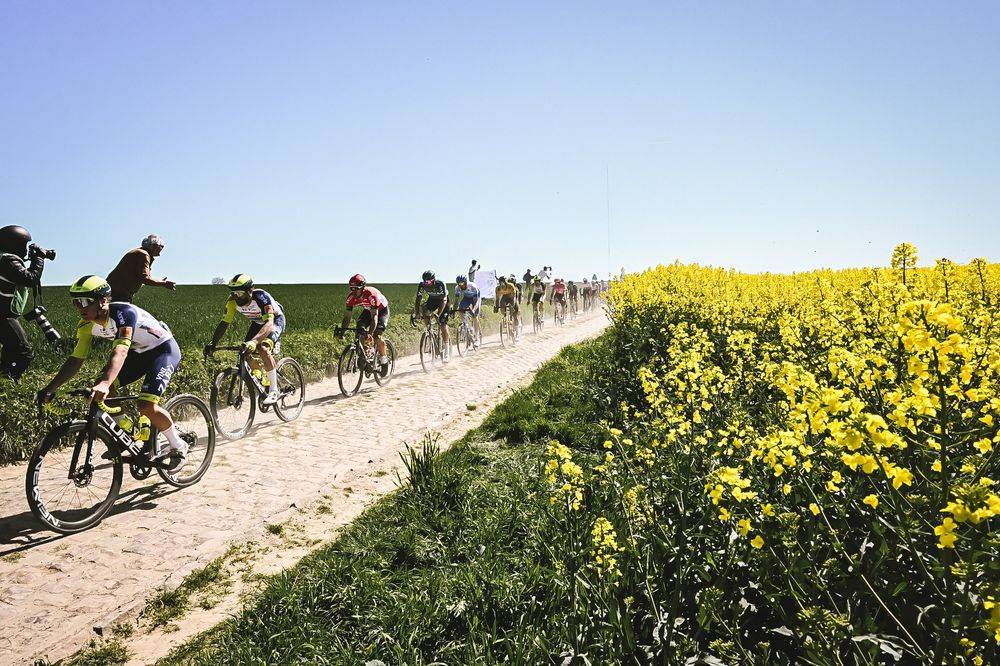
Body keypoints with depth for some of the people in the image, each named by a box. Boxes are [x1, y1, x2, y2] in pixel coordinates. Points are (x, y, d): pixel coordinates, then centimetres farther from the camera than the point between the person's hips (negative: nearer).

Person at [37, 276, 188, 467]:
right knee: (100, 393, -9)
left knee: (146, 407, -24)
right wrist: (49, 389, -16)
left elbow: (121, 350, -46)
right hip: (139, 352, 8)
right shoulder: (87, 325, -8)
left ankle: (178, 446, 1)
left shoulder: (124, 312, -31)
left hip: (164, 349, -8)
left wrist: (105, 383, -60)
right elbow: (76, 360, -6)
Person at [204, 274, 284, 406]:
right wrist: (213, 343, -29)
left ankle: (274, 391, -22)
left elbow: (269, 324, -48)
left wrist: (254, 341, -63)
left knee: (263, 348, -30)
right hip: (257, 322, 7)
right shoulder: (232, 301, -22)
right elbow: (224, 323, -17)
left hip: (275, 320, -6)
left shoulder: (261, 297, -38)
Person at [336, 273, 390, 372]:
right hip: (368, 309, 6)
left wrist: (370, 333, -52)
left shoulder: (371, 294, -38)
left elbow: (374, 316, -41)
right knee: (360, 328, -20)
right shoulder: (351, 296, -22)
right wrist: (341, 330, -31)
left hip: (382, 310, -5)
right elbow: (347, 315, -18)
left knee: (376, 335, -22)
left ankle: (384, 358, -1)